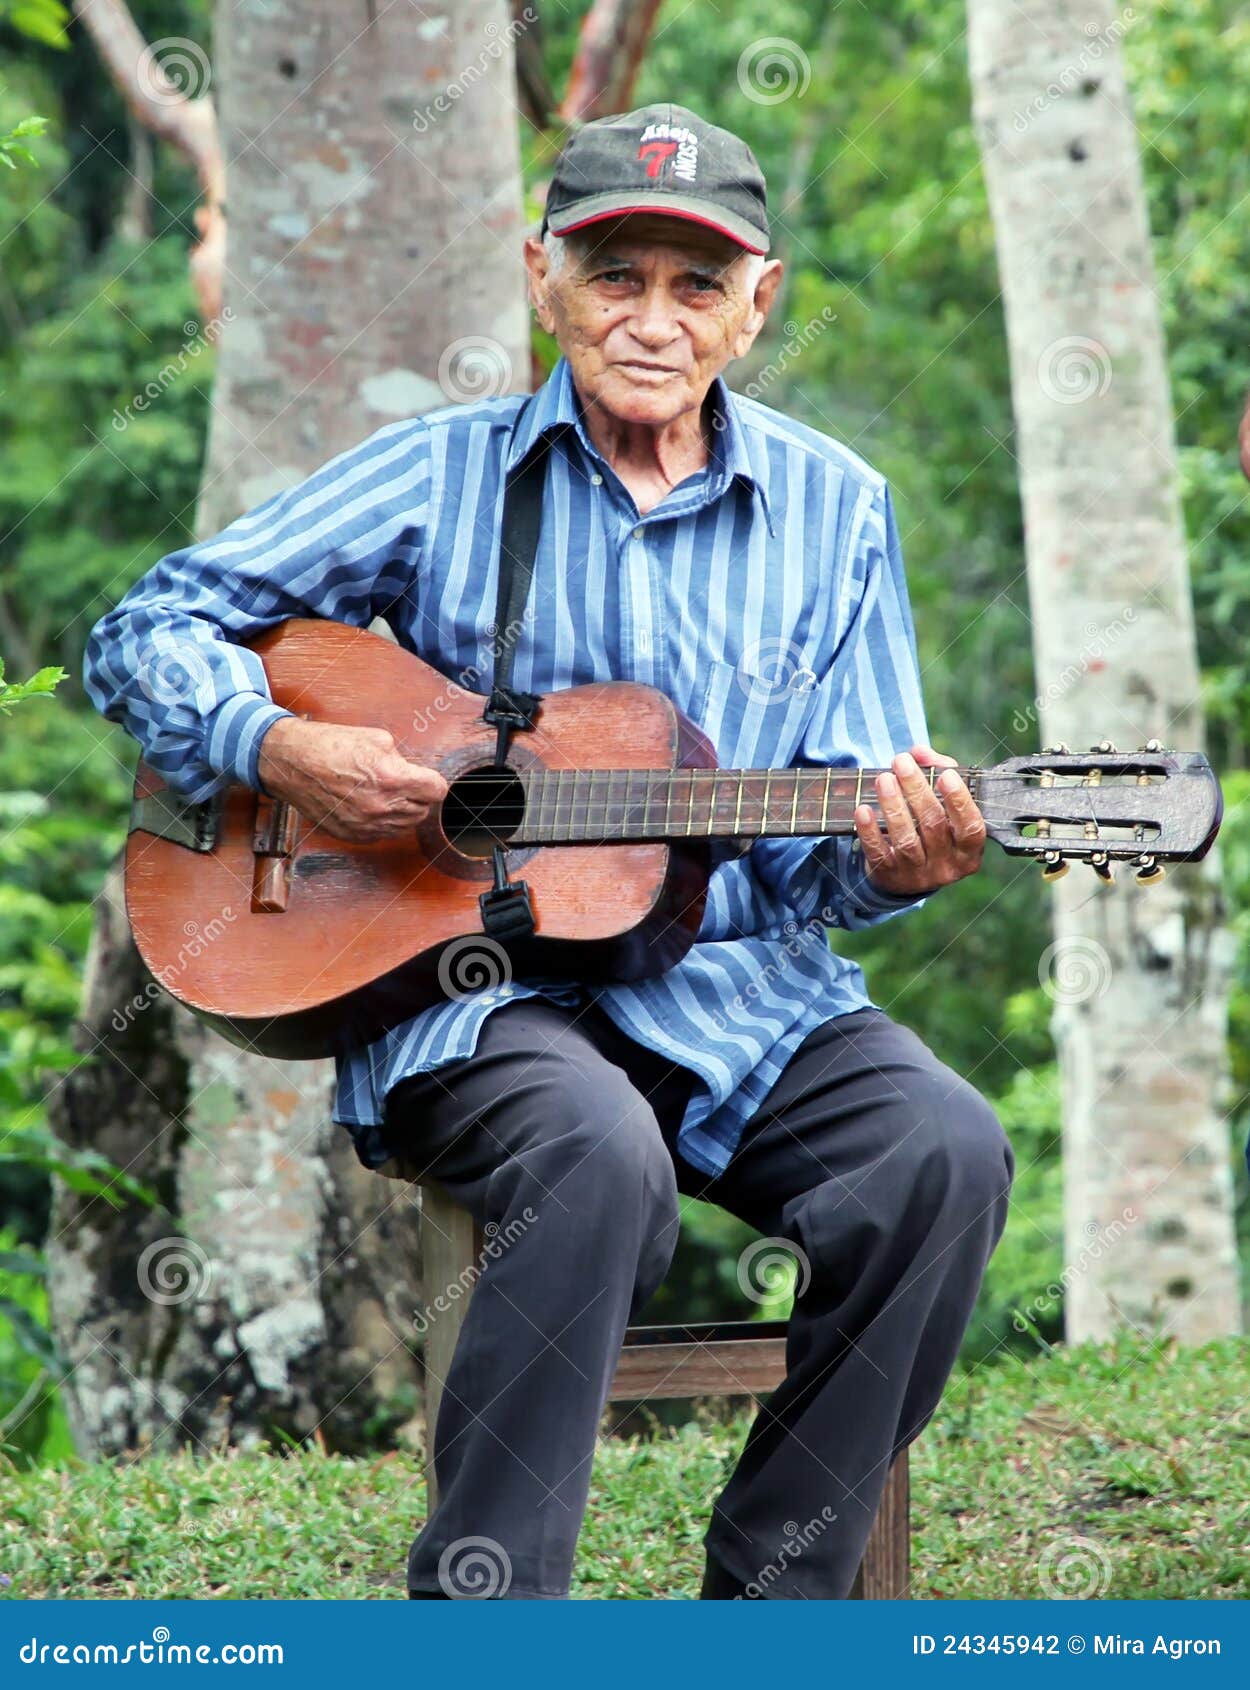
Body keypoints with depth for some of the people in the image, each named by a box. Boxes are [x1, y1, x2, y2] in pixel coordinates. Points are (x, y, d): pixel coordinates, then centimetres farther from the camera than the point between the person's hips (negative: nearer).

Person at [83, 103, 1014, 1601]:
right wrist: (280, 748, -14)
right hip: (468, 979, -3)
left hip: (734, 986, 3)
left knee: (941, 1149, -26)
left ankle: (770, 1605, -14)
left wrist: (890, 862, -16)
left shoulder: (830, 509, 10)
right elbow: (146, 630, 5)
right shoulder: (441, 477, 5)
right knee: (602, 1156, -36)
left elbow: (827, 854, 8)